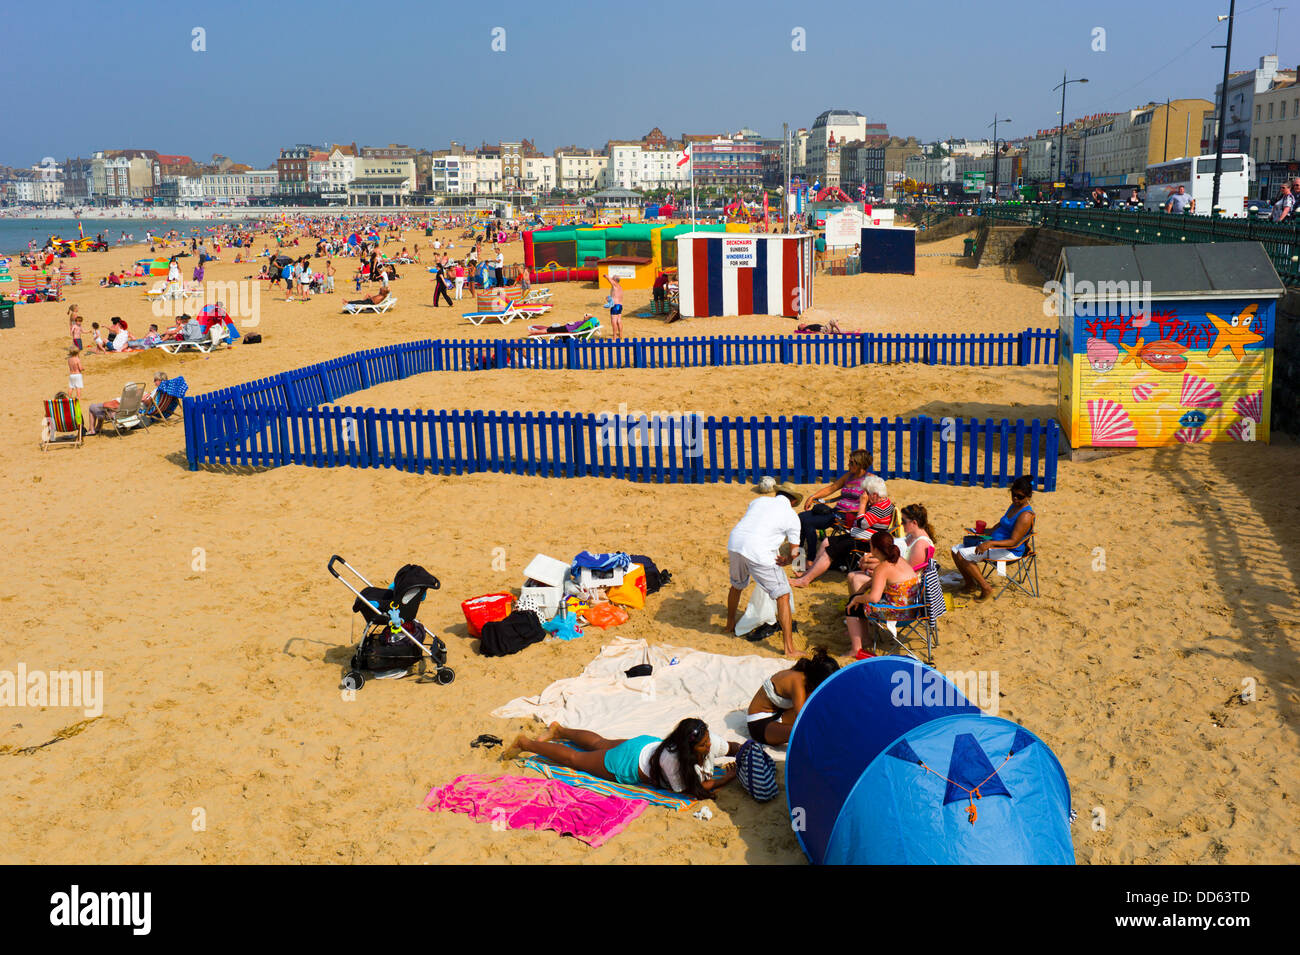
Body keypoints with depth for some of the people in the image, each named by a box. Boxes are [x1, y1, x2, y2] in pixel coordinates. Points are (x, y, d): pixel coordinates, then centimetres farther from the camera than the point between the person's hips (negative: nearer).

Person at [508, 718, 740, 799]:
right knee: (573, 758, 12)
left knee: (599, 743, 31)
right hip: (629, 763, -6)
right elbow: (688, 790, -35)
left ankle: (560, 730, 55)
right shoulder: (672, 759, -43)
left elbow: (733, 747, -6)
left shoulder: (710, 743, -24)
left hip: (648, 744, 6)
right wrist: (725, 779, -34)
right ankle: (525, 743, 28)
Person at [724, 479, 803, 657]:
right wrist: (787, 560, 30)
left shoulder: (759, 501, 23)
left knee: (736, 585, 33)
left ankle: (730, 624, 53)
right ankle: (789, 648, 1)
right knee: (783, 596, 4)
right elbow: (794, 551, 9)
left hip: (734, 543, 6)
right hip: (759, 552, -5)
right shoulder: (792, 516, 10)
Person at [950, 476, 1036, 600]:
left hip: (1009, 551, -10)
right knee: (956, 550, 2)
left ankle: (986, 588, -10)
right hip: (993, 542, 10)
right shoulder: (1014, 506, 11)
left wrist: (990, 543, -37)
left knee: (962, 555, -21)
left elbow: (1014, 541, -26)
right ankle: (970, 584, 14)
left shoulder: (1026, 515, -19)